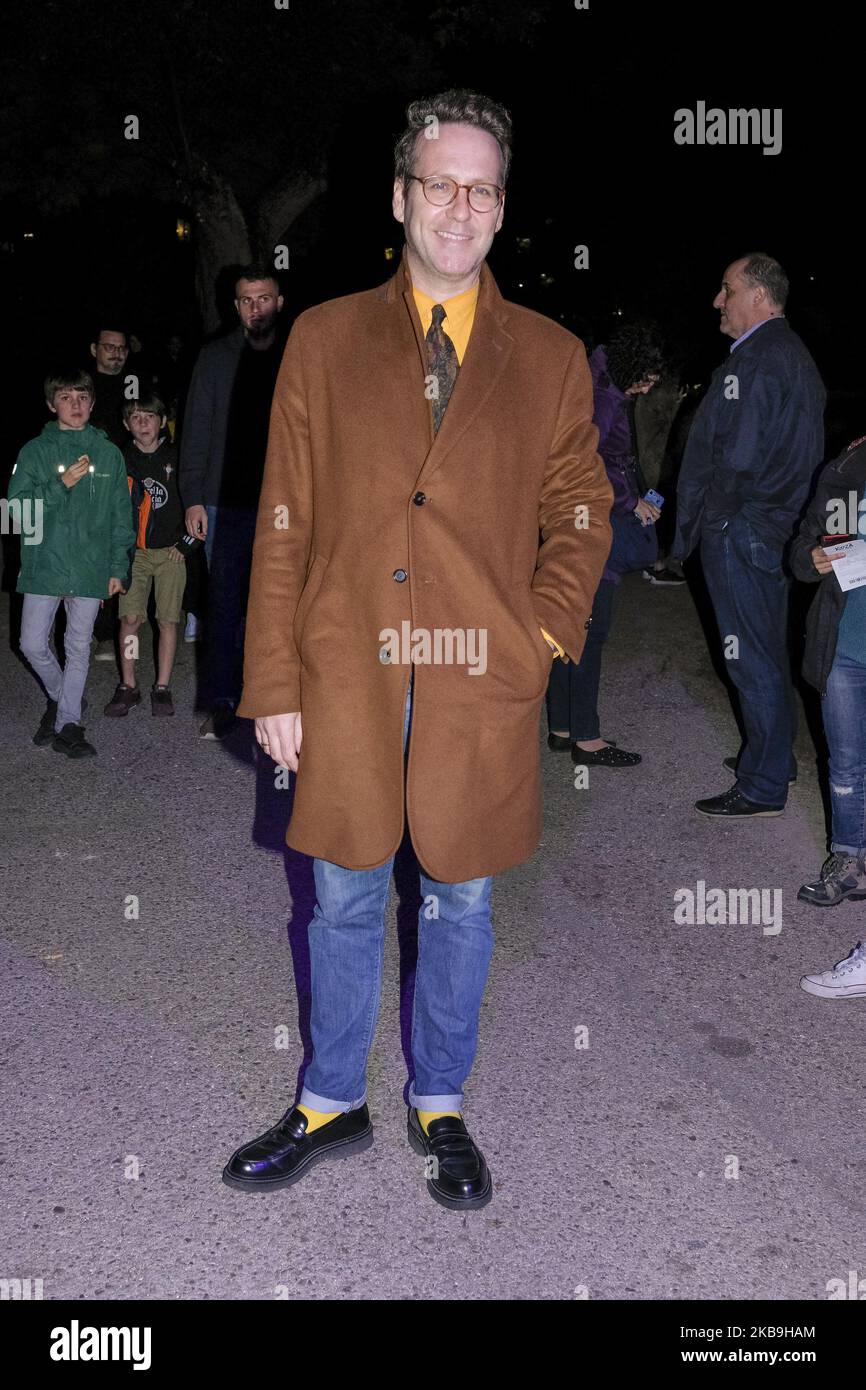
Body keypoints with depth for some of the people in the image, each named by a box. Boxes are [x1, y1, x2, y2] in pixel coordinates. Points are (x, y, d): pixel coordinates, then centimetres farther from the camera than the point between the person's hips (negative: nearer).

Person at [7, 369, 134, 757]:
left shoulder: (108, 454, 6)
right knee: (33, 644, -1)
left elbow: (122, 515, 7)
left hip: (91, 569, 1)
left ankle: (68, 724, 14)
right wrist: (61, 484, -17)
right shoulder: (35, 451, 2)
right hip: (44, 564, 0)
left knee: (79, 648, 5)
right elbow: (17, 505, -5)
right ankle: (59, 695, 27)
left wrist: (118, 567, 3)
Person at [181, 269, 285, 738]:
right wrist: (193, 497, -1)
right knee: (224, 606, 1)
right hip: (226, 503, 0)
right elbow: (196, 431, 7)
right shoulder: (216, 358, 8)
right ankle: (223, 703, 8)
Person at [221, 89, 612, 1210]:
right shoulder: (324, 340, 4)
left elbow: (581, 514, 11)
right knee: (344, 902, 13)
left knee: (460, 905, 12)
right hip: (346, 675, 0)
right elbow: (283, 522, 2)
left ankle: (438, 1108, 34)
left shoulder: (551, 359, 5)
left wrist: (544, 632, -6)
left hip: (483, 686, 0)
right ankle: (330, 1107, 34)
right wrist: (273, 685, -2)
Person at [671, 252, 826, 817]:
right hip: (780, 527, 10)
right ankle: (775, 755, 34)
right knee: (771, 651, 20)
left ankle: (764, 787, 4)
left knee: (753, 659, -3)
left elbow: (735, 457, -23)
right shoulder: (795, 353, 15)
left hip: (740, 532, -10)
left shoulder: (753, 362, -18)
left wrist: (703, 520, -10)